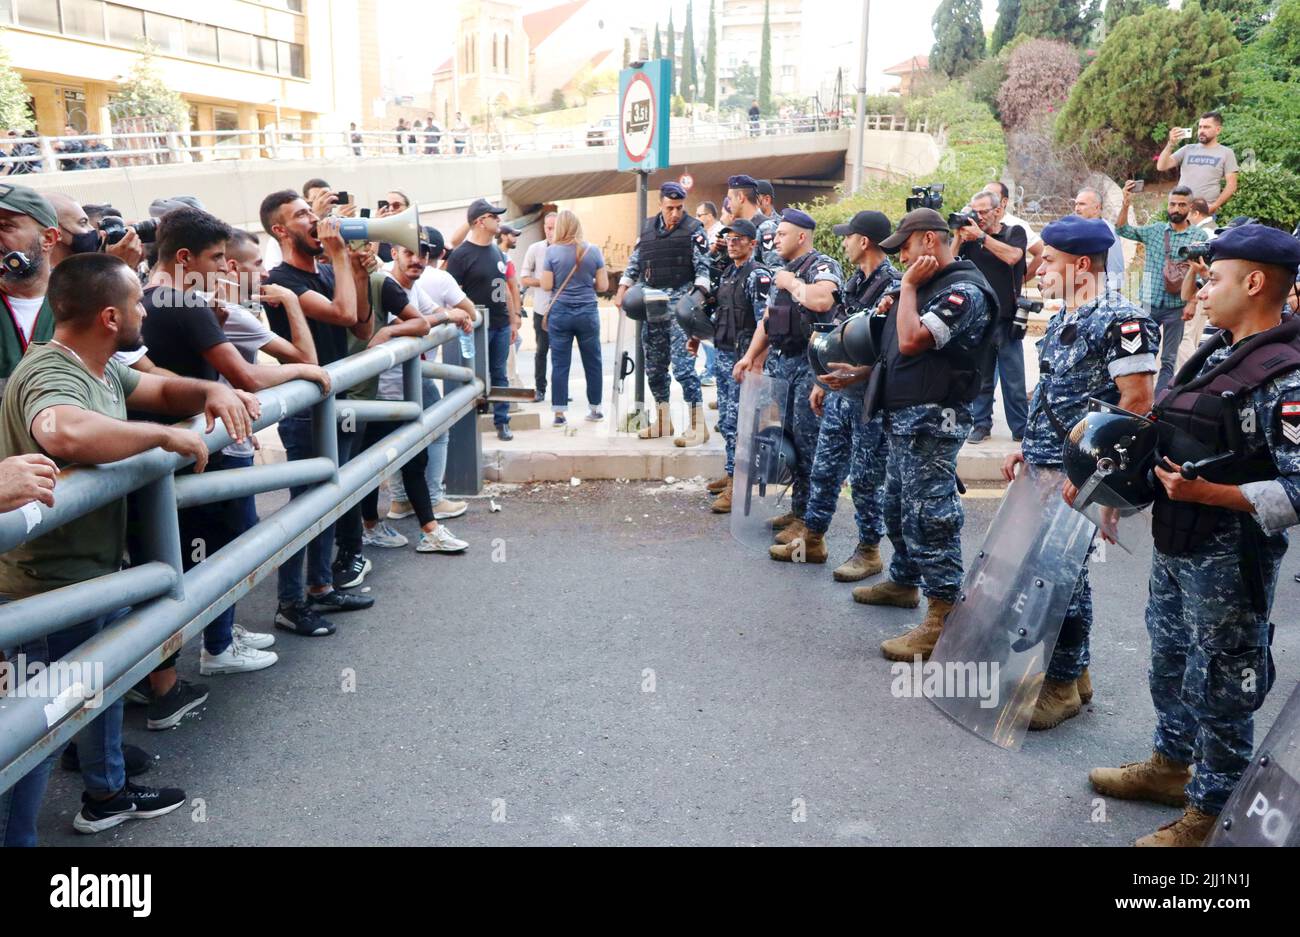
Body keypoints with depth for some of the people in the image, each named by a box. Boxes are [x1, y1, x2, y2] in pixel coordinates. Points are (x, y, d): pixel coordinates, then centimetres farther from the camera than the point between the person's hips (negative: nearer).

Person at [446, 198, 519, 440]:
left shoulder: (497, 251, 12)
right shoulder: (461, 254, -10)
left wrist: (513, 320, 15)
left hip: (501, 326, 6)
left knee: (499, 374, 10)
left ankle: (502, 422, 16)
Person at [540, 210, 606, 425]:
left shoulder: (552, 251, -4)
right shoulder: (593, 250, -1)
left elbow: (546, 285, -5)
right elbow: (603, 285, 0)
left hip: (560, 313, -1)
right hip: (588, 313, 1)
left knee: (560, 364, 3)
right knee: (592, 363, 12)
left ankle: (559, 413, 5)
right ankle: (594, 409, 21)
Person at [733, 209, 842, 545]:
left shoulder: (823, 266, -8)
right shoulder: (783, 271, 18)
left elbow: (822, 300, -30)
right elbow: (768, 318, 21)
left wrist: (791, 283, -14)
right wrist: (751, 356, 12)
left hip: (808, 363, -8)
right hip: (779, 361, 9)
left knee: (806, 440, -6)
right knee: (784, 434, 11)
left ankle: (807, 517, 0)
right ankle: (797, 508, 20)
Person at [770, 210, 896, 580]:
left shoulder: (893, 287, -15)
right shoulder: (854, 281, 12)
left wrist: (858, 374, -32)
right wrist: (822, 382, 18)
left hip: (870, 398, -8)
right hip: (839, 393, 8)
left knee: (866, 477, 3)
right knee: (825, 468, 14)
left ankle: (869, 552, 17)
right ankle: (813, 541, 25)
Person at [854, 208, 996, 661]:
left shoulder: (964, 290, -16)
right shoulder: (930, 285, 16)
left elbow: (912, 340, -26)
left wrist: (909, 287, -14)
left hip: (932, 419, -10)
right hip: (904, 414, 10)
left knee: (929, 514, -9)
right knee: (898, 507, 21)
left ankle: (942, 619, -4)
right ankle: (904, 581, 40)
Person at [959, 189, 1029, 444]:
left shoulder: (1014, 232, 5)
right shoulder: (970, 237, 9)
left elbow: (1012, 256, -15)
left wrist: (981, 236, -16)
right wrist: (958, 237, -14)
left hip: (1007, 321, -2)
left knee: (1014, 382, 0)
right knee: (981, 377, 6)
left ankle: (1020, 430, 6)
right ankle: (981, 425, 15)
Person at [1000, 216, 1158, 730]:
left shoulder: (1121, 321, -16)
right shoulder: (1061, 321, 13)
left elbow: (1138, 402, -20)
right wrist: (1027, 448, 16)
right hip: (1043, 471, 9)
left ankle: (1062, 686, 14)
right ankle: (1073, 672, 30)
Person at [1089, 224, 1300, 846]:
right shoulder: (1216, 353, 8)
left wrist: (1207, 493, -29)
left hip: (1227, 561, -9)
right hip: (1174, 544, 9)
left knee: (1218, 686, 7)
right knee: (1170, 664, 23)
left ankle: (1208, 808, 24)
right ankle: (1170, 766, 43)